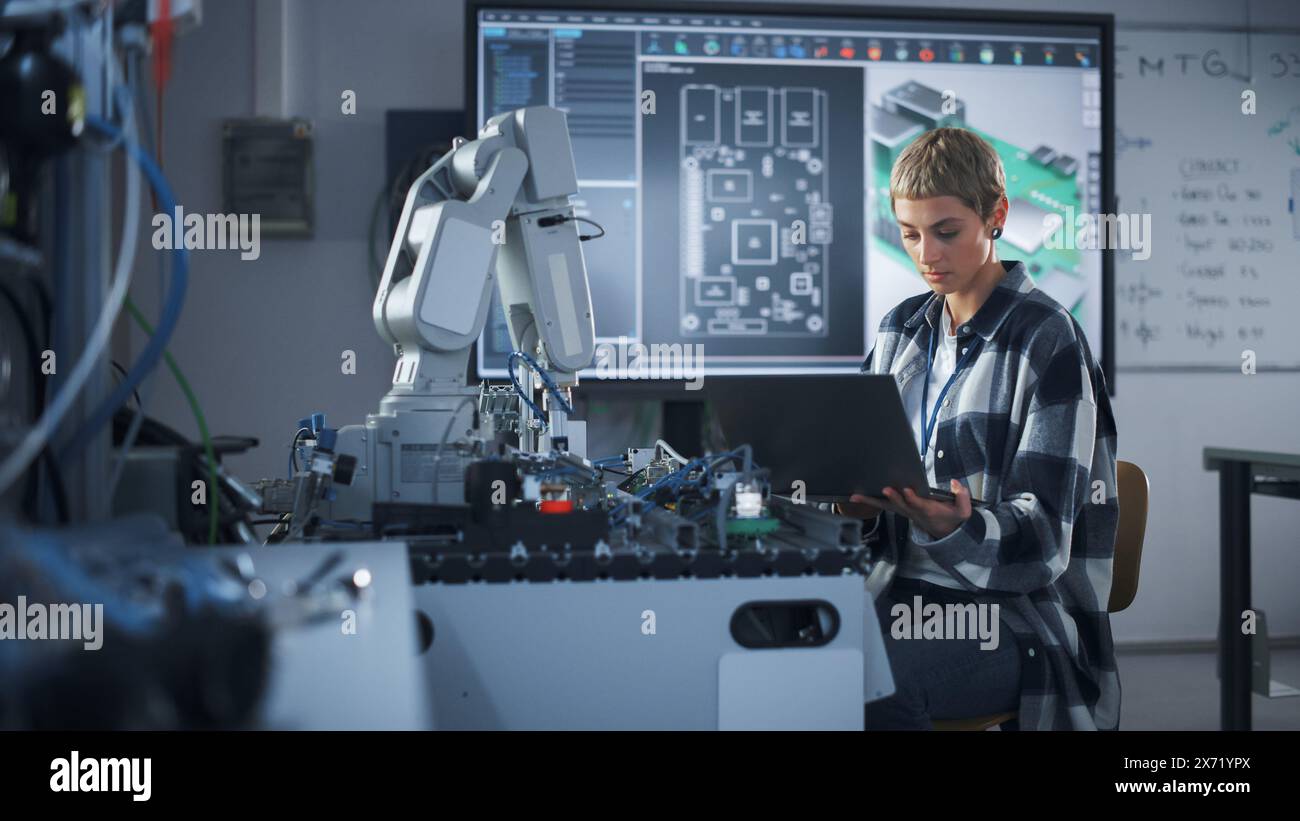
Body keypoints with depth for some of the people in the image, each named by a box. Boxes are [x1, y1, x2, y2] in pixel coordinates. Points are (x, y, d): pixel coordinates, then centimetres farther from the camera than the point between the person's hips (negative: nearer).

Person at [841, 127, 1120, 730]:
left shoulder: (1047, 340, -8)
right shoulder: (900, 329, 12)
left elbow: (1042, 538, -13)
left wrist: (955, 526, -34)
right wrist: (856, 498, -11)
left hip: (1017, 611, -5)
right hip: (904, 586, 5)